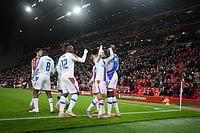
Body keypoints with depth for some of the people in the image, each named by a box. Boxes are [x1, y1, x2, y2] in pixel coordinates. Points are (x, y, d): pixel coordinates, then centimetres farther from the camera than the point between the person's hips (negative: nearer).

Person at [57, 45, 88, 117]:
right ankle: (69, 110, -11)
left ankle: (61, 112, 5)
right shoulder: (71, 55, -2)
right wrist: (85, 52, 16)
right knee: (75, 93, -2)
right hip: (69, 76, -7)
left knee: (64, 94, 10)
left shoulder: (61, 57, 18)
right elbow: (82, 60, 2)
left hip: (62, 77, 7)